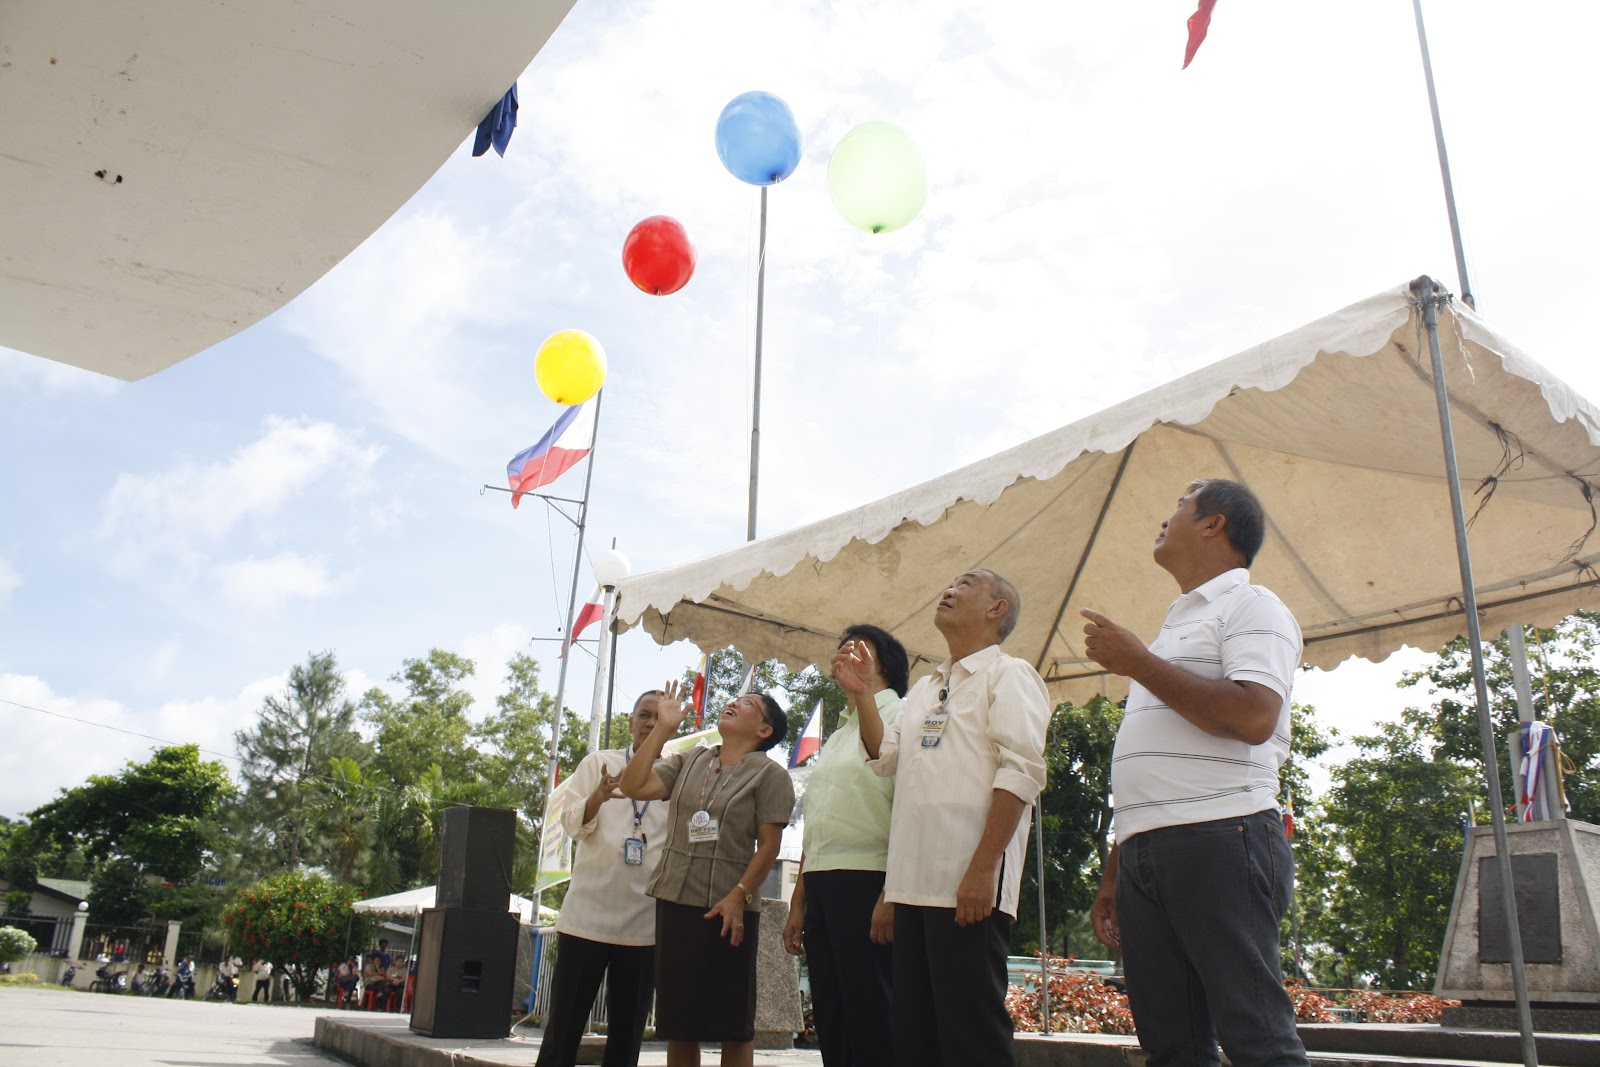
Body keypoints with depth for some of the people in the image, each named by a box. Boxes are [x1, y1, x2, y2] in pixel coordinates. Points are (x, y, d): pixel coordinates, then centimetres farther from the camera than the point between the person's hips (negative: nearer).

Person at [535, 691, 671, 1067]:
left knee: (627, 1032, 7)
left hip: (644, 921, 1)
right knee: (564, 1028, 0)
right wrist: (599, 796, -21)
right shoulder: (598, 762, 9)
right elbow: (573, 824, -1)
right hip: (588, 914, -1)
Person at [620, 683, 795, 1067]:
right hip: (675, 902, 4)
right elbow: (633, 786, -1)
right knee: (679, 1021, 9)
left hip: (728, 909, -4)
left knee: (733, 1025, 2)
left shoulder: (769, 773, -1)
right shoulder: (688, 762, 12)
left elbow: (769, 845, -7)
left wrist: (739, 896, -17)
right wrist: (663, 728, -3)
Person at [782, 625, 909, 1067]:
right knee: (831, 1026, 9)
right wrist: (798, 902, 20)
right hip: (822, 886, 8)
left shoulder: (898, 716, -2)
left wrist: (892, 894, -21)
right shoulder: (837, 735, 24)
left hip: (865, 882, -8)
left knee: (872, 1028, -6)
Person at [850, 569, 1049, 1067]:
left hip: (969, 883, -7)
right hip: (914, 880, 8)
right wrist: (860, 694, 6)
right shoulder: (924, 689, 24)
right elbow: (884, 756, 19)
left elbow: (1021, 770, -12)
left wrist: (984, 867, -20)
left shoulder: (1007, 674, -1)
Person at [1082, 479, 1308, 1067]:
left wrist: (1138, 661, -10)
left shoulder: (1250, 606, 1)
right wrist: (1113, 876, 22)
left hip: (1218, 840, -8)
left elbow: (1252, 718, -19)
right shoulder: (1175, 625, 27)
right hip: (1144, 852, 8)